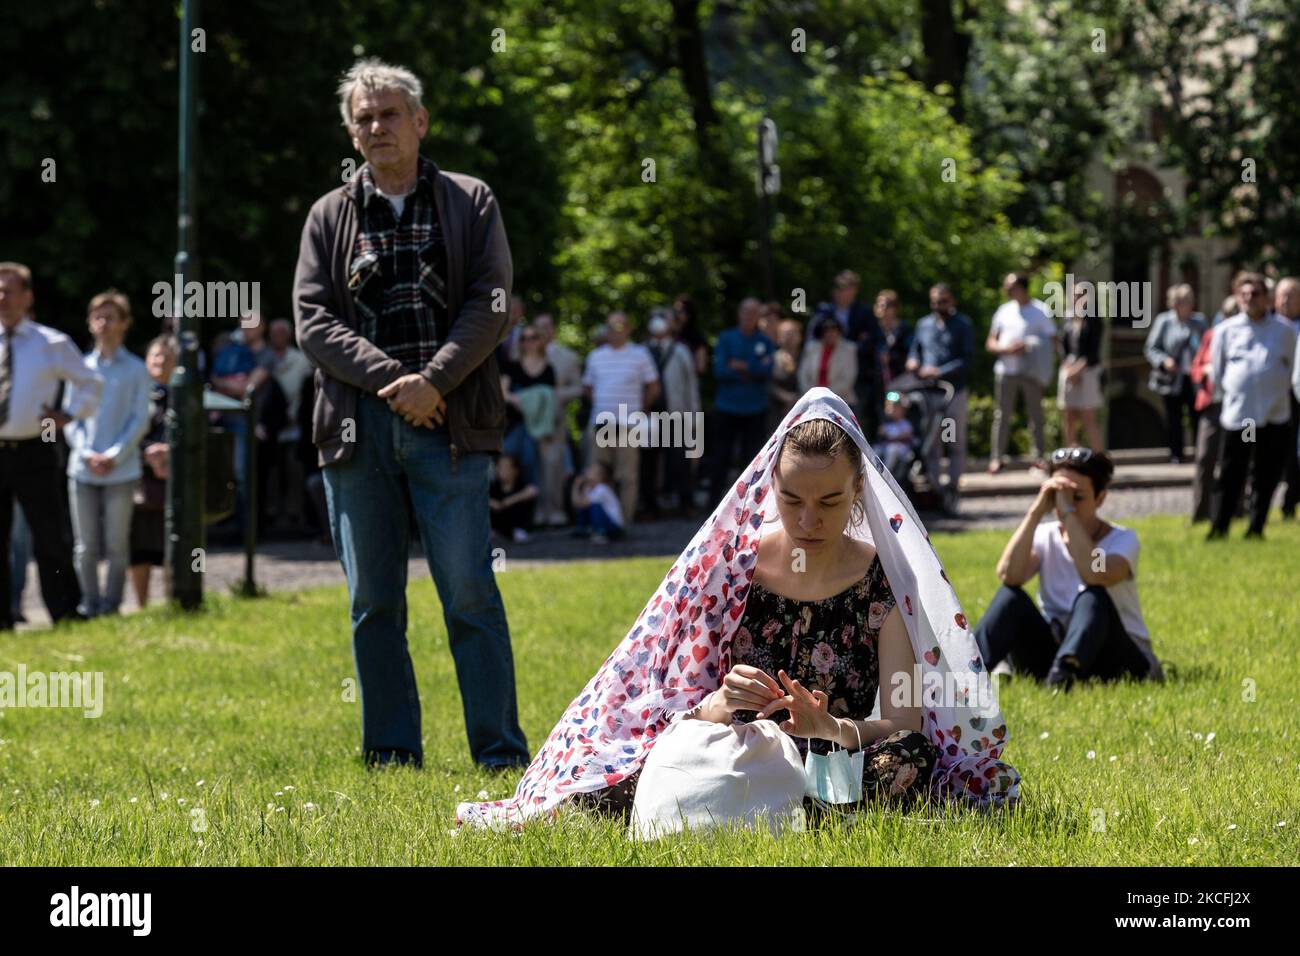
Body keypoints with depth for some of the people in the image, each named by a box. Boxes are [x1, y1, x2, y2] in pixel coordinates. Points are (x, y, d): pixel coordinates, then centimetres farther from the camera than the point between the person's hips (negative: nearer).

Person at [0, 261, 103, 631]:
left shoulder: (52, 344, 3)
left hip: (33, 452, -2)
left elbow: (90, 382, 15)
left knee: (51, 540, 1)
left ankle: (66, 614, 9)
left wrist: (69, 414, 1)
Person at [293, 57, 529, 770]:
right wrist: (389, 378, -10)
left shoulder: (469, 203, 10)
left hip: (447, 424, -2)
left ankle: (500, 752, -2)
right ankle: (391, 754, 11)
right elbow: (313, 321, 4)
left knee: (469, 591, -6)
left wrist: (434, 381, -13)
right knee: (373, 602, 4)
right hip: (357, 428, 3)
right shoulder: (329, 217, 14)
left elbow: (491, 304, 0)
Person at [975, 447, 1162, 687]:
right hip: (1052, 655, 3)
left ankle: (1063, 673, -57)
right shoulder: (1046, 536, 3)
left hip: (1118, 659, -3)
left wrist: (1068, 511, -27)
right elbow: (1008, 575, -19)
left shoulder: (1122, 540, -7)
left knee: (1092, 597, -32)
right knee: (1010, 596, -19)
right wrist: (1037, 511, -19)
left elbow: (1094, 576, -32)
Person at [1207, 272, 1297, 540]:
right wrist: (1233, 393, 11)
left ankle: (1256, 527, 16)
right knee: (1230, 476, 0)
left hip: (1274, 415, 1)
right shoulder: (1225, 330, 4)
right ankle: (1219, 527, 8)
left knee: (1267, 476, 6)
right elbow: (1216, 372, 13)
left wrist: (1278, 392, 13)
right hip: (1236, 414, -1)